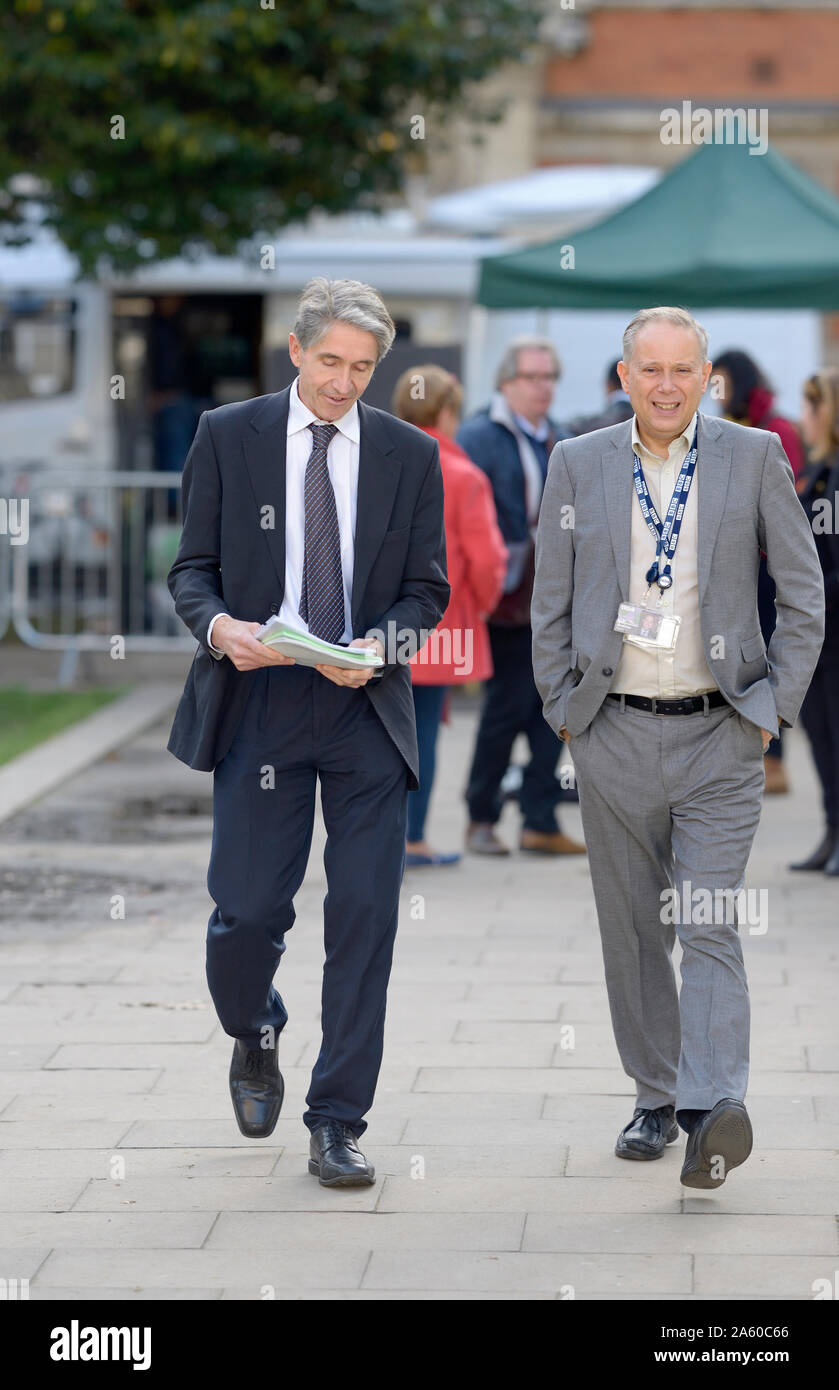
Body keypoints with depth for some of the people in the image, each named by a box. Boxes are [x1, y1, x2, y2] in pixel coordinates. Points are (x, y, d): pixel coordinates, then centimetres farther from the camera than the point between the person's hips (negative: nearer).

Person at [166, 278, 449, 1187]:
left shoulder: (410, 455, 7)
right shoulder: (227, 437, 4)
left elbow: (427, 589, 8)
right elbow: (191, 567, 5)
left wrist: (379, 643, -12)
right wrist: (217, 624, -17)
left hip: (366, 711, 1)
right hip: (258, 703, -1)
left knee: (364, 915, -4)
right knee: (247, 910, -3)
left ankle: (337, 1125, 4)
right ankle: (255, 1036, 32)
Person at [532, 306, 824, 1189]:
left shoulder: (755, 458, 1)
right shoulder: (577, 465, 5)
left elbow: (804, 596, 5)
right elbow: (550, 606, 10)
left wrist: (773, 708, 0)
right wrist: (564, 711, 4)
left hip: (718, 731, -2)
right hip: (614, 735, 2)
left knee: (709, 926, -12)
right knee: (633, 932, 9)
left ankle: (713, 1111, -20)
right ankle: (655, 1099, 20)